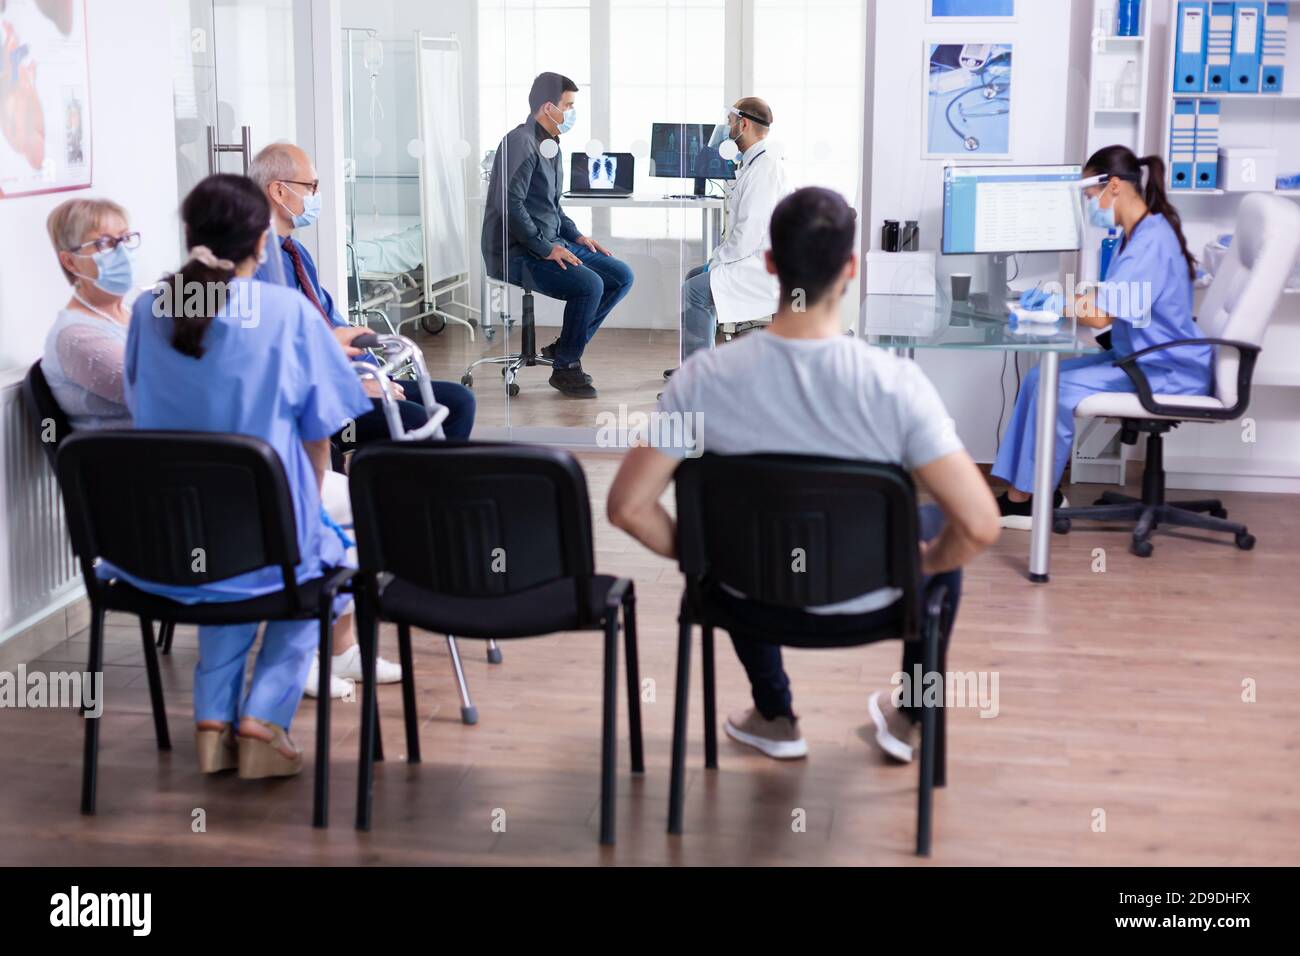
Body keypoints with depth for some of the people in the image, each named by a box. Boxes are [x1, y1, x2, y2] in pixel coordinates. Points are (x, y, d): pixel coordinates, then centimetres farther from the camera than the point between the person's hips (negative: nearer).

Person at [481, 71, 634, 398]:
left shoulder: (551, 146, 18)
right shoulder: (521, 142, -14)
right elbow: (509, 205, -23)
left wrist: (575, 236, 12)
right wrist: (544, 248, -23)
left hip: (551, 243, 10)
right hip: (517, 254, -10)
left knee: (621, 276, 0)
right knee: (590, 284, -28)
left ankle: (564, 346, 7)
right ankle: (565, 367, -10)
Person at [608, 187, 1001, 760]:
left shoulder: (705, 377, -23)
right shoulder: (896, 383, -27)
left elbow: (628, 506, -21)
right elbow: (980, 526, -29)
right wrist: (926, 561, -6)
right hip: (868, 604, -1)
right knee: (942, 528, 32)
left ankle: (776, 719, 44)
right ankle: (908, 719, 40)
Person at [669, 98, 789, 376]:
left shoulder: (763, 168, -19)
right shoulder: (756, 163, 15)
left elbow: (749, 234, -24)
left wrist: (717, 260, -11)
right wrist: (718, 257, 11)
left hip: (762, 270, -11)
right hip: (755, 261, 11)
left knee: (694, 290, -17)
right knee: (694, 277, 21)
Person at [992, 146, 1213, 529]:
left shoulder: (1151, 241, -21)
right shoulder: (1137, 235, 12)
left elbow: (1101, 314, -27)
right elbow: (1108, 297, 20)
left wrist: (1053, 303, -9)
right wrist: (1058, 298, 3)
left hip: (1167, 374, -10)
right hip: (1139, 359, 10)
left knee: (1057, 389, -19)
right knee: (1041, 378, -1)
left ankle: (1029, 498, -5)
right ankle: (1020, 494, -4)